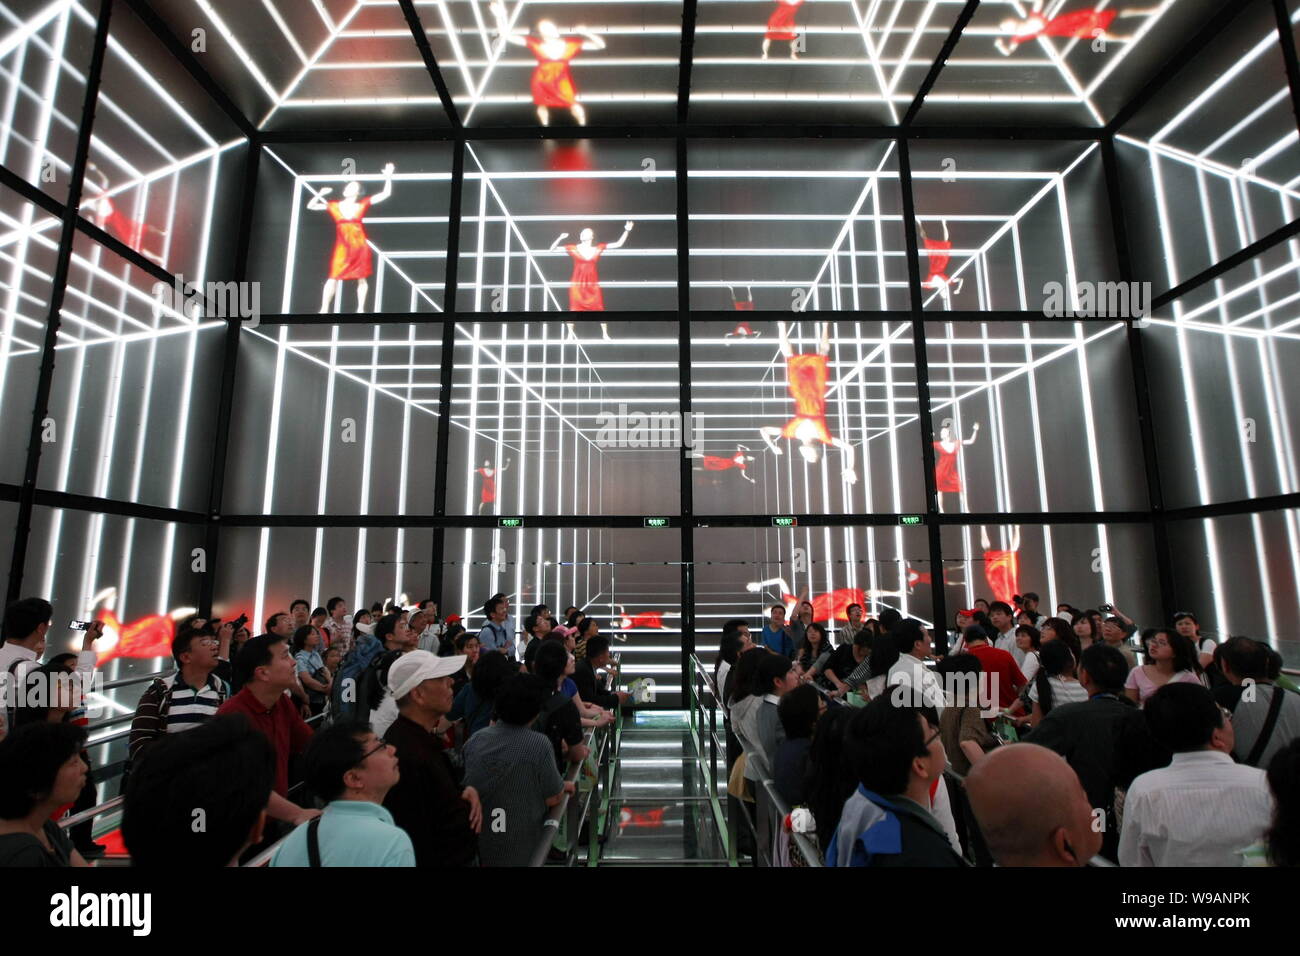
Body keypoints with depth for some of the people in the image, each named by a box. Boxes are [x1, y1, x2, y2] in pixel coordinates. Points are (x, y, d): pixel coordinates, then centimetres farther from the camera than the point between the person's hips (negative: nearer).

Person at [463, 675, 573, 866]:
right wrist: (563, 787, 9)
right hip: (519, 852, -4)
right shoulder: (539, 744, -21)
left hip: (474, 847, 4)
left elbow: (466, 785, 11)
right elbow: (553, 798, -12)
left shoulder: (474, 740, -6)